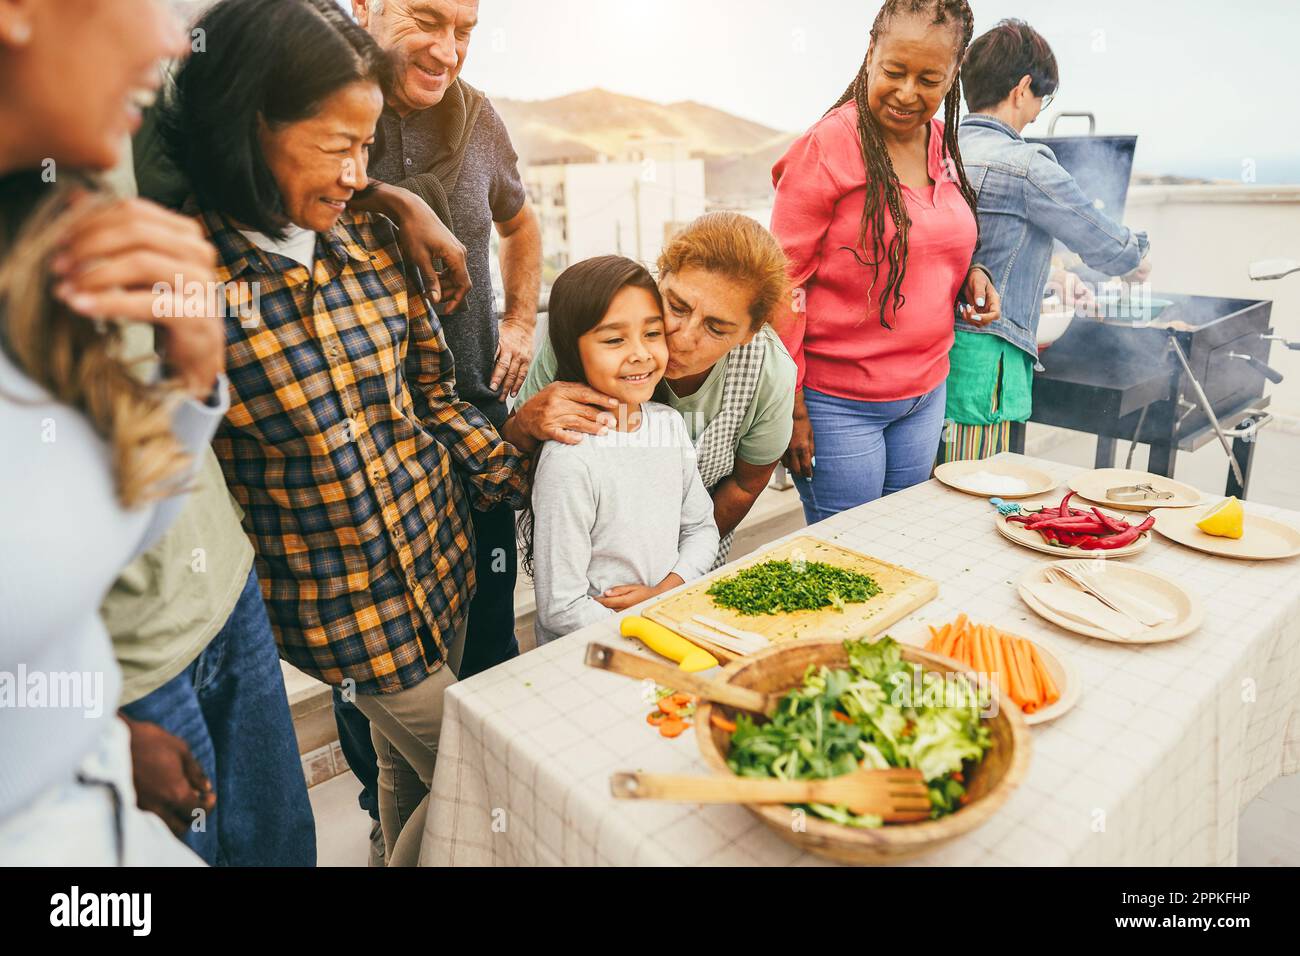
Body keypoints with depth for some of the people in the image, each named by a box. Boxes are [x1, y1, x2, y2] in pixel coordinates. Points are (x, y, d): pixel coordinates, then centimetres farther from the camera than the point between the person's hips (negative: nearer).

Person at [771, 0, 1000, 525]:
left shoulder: (941, 144, 7)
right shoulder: (829, 143, -13)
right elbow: (784, 280, -14)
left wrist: (969, 274, 0)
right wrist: (791, 407, -15)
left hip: (925, 392, 7)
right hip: (838, 403, -7)